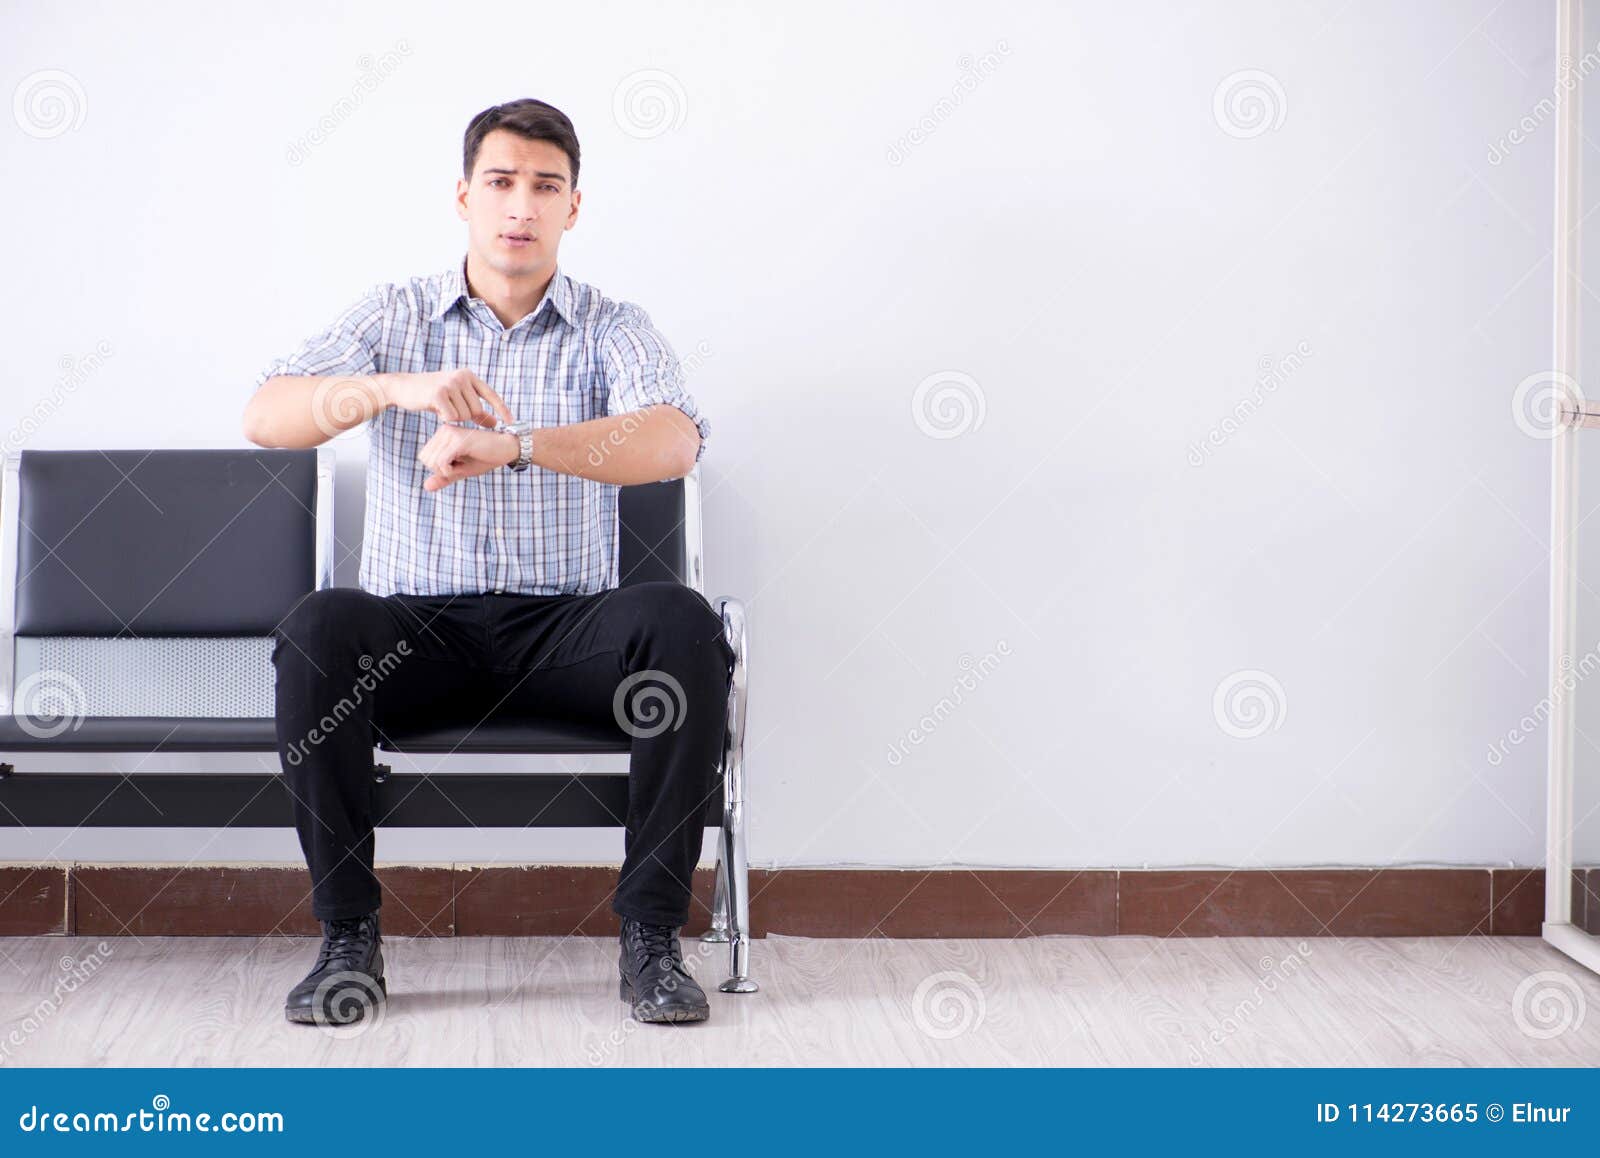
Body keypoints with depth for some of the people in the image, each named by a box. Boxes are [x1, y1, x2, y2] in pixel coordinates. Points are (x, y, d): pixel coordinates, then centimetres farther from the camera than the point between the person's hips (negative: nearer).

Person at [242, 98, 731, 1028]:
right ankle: (350, 937, -20)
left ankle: (652, 933, -20)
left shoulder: (612, 329, 8)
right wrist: (399, 389, -26)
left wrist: (514, 446, -30)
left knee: (683, 622, -30)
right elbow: (267, 417, -6)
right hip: (419, 627, 0)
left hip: (564, 630, 0)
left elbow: (675, 440, -14)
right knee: (319, 627, -31)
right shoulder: (396, 317, 10)